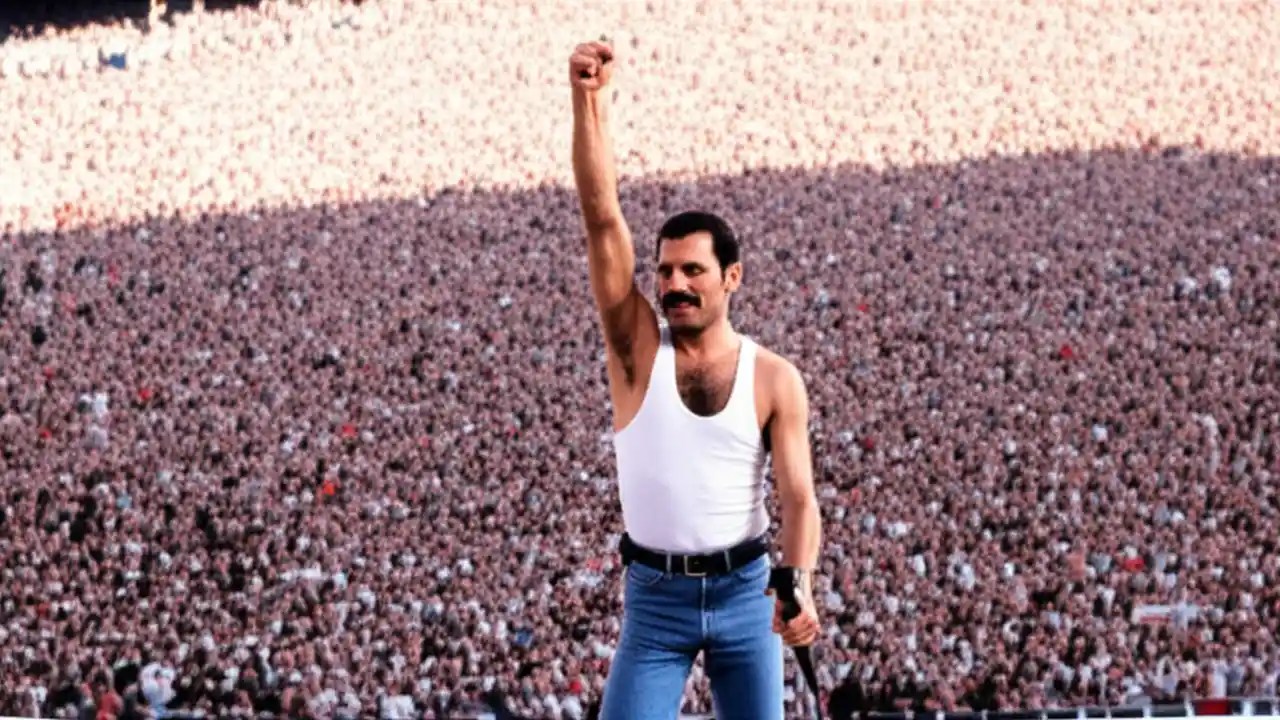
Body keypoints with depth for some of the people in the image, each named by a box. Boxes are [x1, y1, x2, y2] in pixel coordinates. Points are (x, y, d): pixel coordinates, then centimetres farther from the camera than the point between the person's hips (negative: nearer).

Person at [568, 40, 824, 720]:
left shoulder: (775, 380, -3)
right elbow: (603, 218, -12)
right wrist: (589, 101, -22)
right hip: (655, 595, 0)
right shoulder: (638, 346, -3)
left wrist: (799, 583, -27)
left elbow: (798, 496, -7)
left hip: (744, 589, 0)